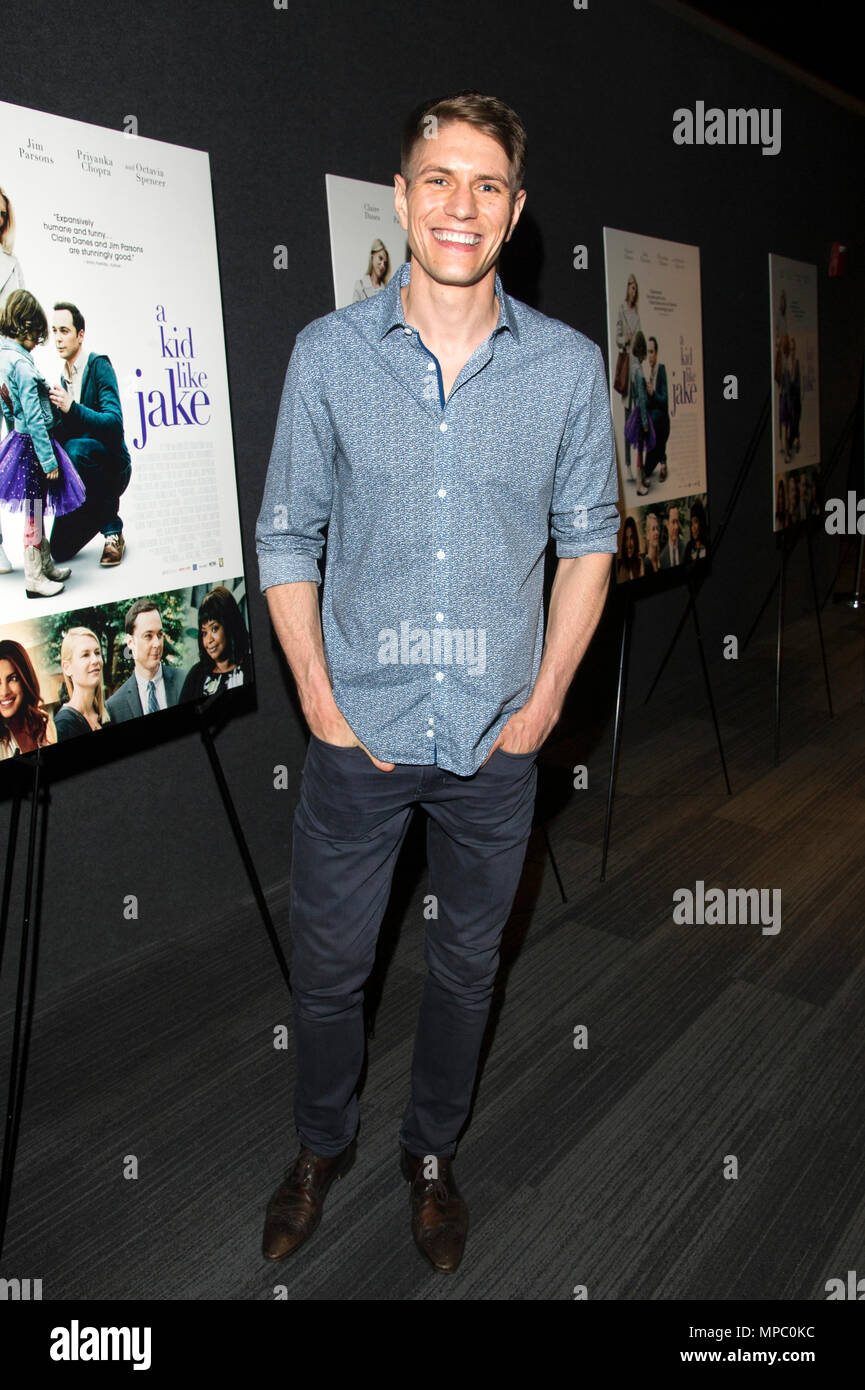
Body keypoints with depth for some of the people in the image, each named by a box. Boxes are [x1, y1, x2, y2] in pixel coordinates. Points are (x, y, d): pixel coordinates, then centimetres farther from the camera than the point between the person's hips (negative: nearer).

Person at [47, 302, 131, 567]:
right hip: (80, 474, 6)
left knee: (77, 449, -39)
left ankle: (112, 530, -20)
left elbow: (115, 423, -22)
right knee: (60, 549, 0)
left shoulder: (99, 364, -10)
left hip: (112, 466, -6)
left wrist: (72, 407, -33)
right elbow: (61, 434, 8)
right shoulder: (64, 378, 10)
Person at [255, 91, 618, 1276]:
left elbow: (589, 537, 4)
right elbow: (286, 536, 0)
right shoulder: (329, 354, -4)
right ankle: (324, 1144, 44)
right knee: (328, 962, 14)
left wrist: (545, 701, -2)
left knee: (468, 963, 17)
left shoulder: (570, 366, -2)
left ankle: (433, 1154, 44)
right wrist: (321, 701, -7)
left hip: (499, 736, 1)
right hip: (359, 732, 0)